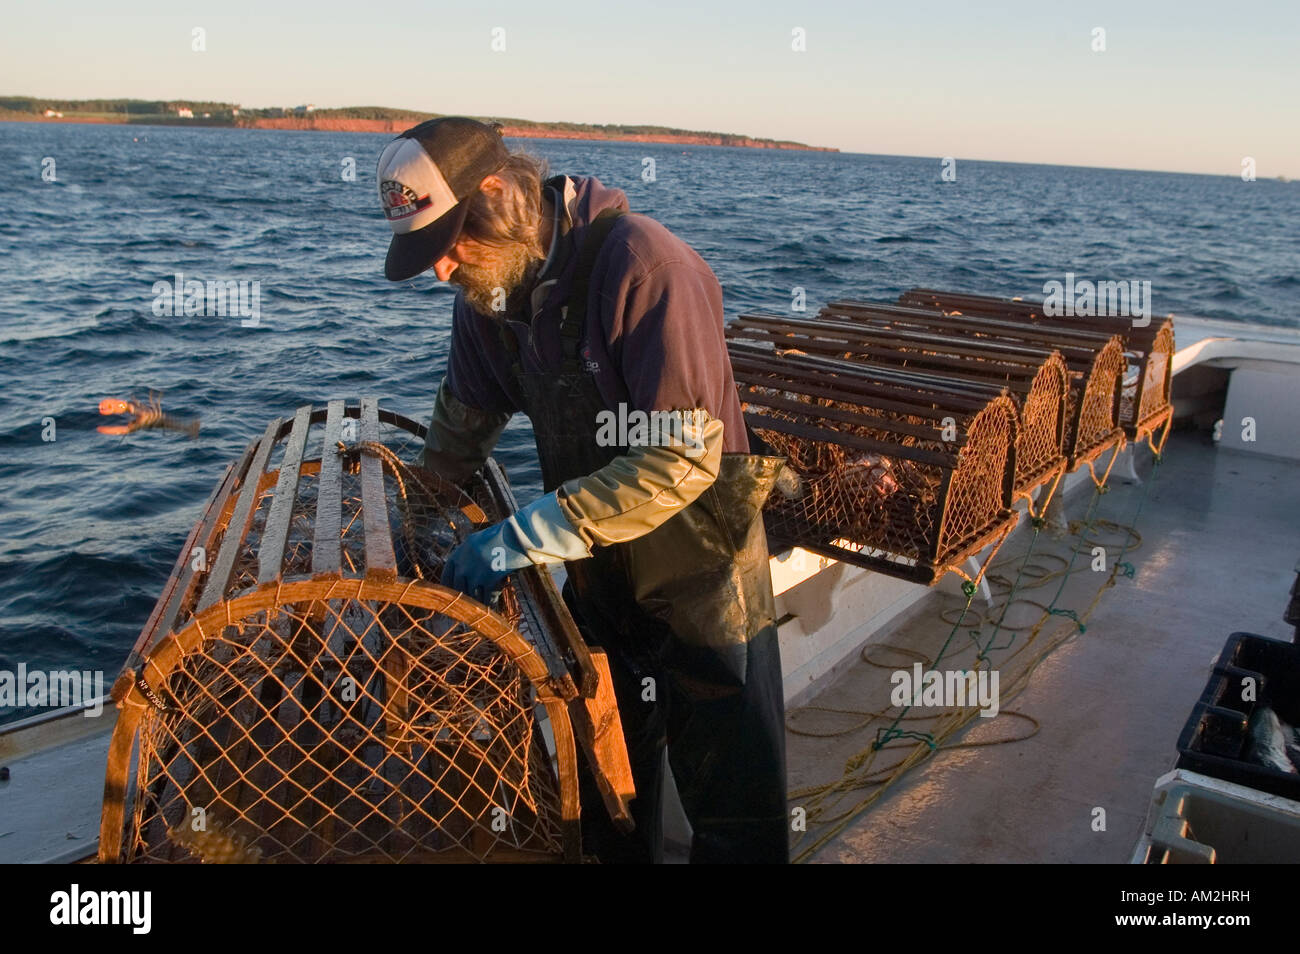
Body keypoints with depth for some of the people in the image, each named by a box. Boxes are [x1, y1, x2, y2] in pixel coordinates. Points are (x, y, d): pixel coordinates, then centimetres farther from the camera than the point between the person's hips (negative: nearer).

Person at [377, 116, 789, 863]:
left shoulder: (644, 266, -25)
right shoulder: (492, 285, -1)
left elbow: (685, 459, -30)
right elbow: (465, 418, 15)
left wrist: (523, 538, -27)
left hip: (704, 585, -6)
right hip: (601, 583, 7)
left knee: (738, 823, 9)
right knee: (608, 802, 23)